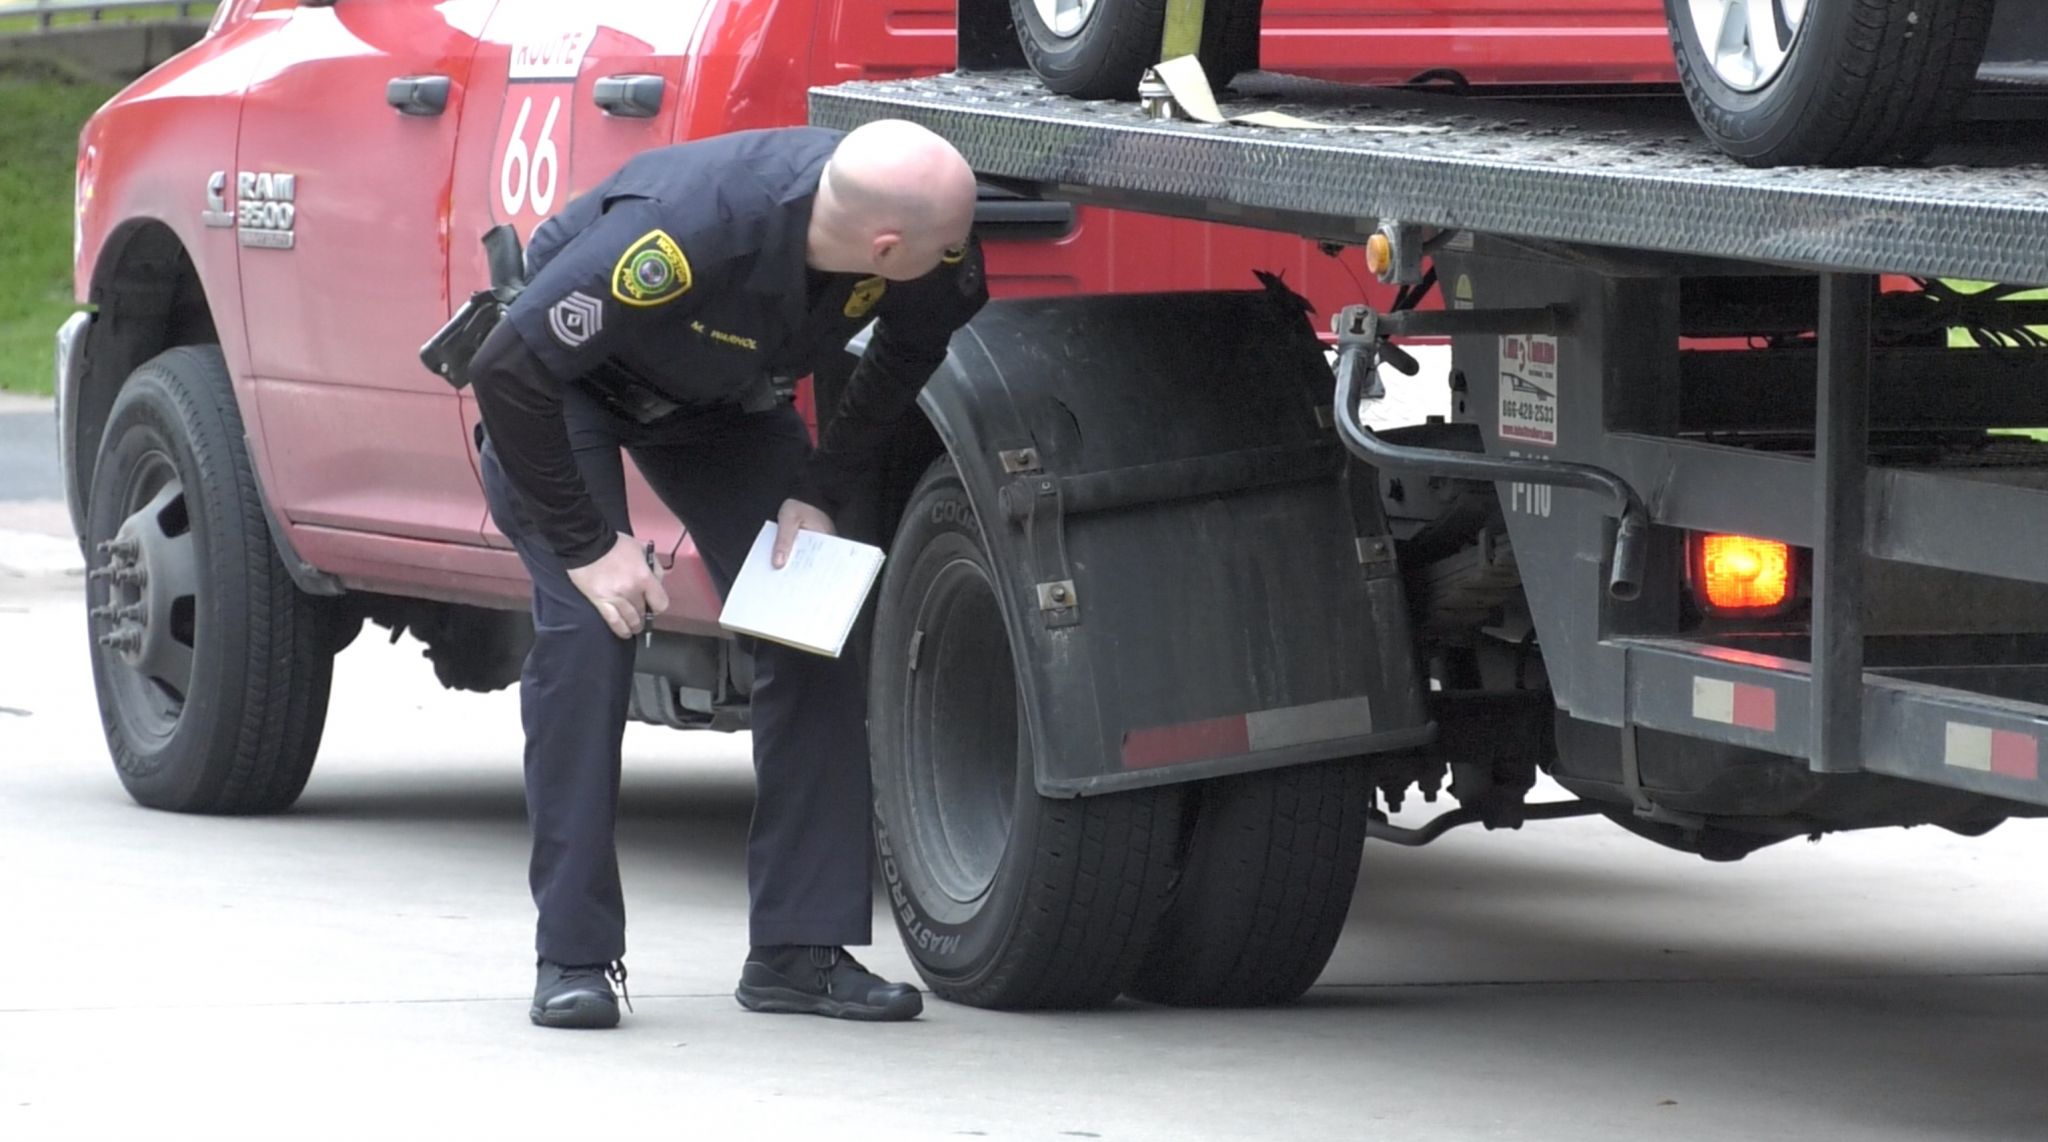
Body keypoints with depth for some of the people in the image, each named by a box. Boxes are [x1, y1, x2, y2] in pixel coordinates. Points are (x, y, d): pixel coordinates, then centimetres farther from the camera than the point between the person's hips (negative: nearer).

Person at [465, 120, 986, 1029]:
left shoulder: (925, 254, -27)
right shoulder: (678, 238, -44)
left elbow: (910, 350, -1)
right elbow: (509, 374, -35)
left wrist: (818, 495, -8)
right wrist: (587, 547, -29)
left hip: (722, 396, 5)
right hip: (567, 384, -5)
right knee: (587, 632, -19)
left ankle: (799, 948, 0)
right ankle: (574, 959, -10)